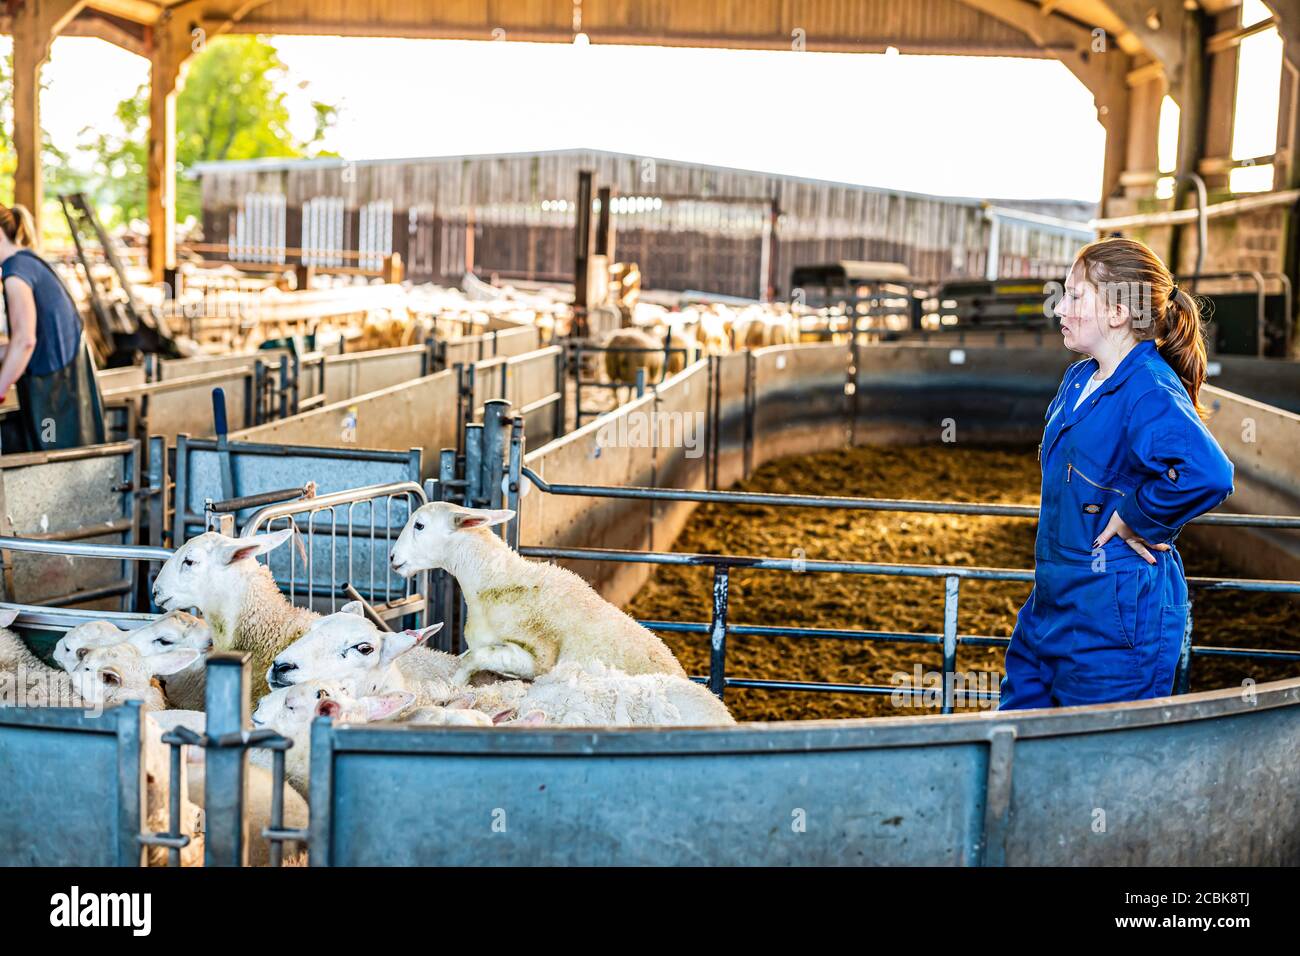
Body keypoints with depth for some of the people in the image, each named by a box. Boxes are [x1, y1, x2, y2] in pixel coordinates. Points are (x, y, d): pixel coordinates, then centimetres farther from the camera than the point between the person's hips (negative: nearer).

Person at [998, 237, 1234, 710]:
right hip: (1053, 600, 10)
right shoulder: (1078, 380, 9)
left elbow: (1207, 473, -39)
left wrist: (1135, 520, -25)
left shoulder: (1150, 393, -20)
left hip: (1116, 616, -9)